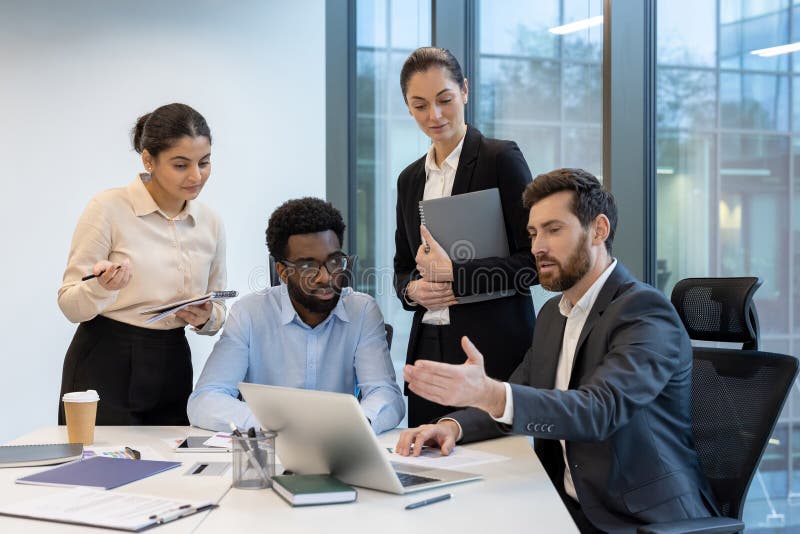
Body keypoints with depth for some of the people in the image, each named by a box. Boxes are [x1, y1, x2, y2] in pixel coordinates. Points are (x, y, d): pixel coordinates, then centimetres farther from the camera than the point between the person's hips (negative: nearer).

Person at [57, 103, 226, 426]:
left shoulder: (210, 223, 5)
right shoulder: (109, 208, -9)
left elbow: (217, 311, 14)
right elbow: (70, 305, -7)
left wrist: (207, 319, -8)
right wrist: (102, 287, -28)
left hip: (171, 371, 4)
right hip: (105, 366, -4)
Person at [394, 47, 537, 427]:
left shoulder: (501, 159, -4)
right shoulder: (410, 179, 14)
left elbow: (535, 259, -10)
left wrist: (453, 273, -17)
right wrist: (413, 290, -2)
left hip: (495, 350, -5)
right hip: (429, 349, 5)